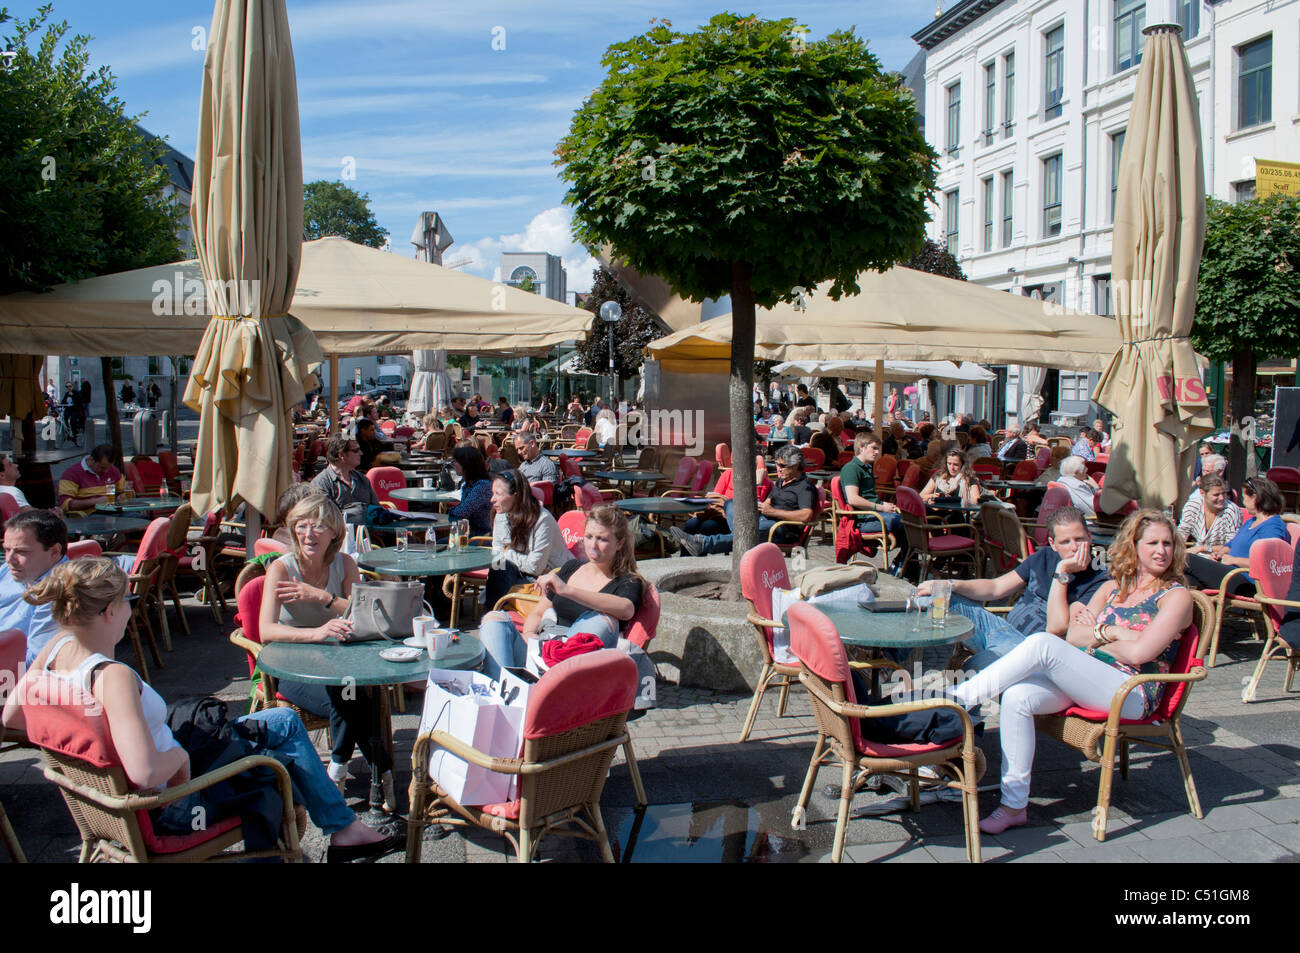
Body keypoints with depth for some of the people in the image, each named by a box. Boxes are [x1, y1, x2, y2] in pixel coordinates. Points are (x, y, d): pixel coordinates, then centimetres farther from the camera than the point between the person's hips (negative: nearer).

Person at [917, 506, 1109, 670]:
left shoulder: (1098, 582, -10)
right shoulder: (1045, 557, 11)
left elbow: (1056, 628, -21)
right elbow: (995, 588, 11)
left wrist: (1061, 573, -19)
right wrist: (949, 585, -3)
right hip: (1003, 629, 7)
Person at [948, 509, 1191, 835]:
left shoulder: (1176, 596, 2)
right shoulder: (1112, 588, 20)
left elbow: (1139, 653, -11)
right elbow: (1073, 636, 10)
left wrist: (1093, 636, 3)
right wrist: (1111, 633, -5)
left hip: (1131, 694, -6)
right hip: (1080, 682, 6)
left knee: (1043, 644, -28)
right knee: (1017, 696, -24)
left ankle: (958, 697, -21)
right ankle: (1013, 806, -18)